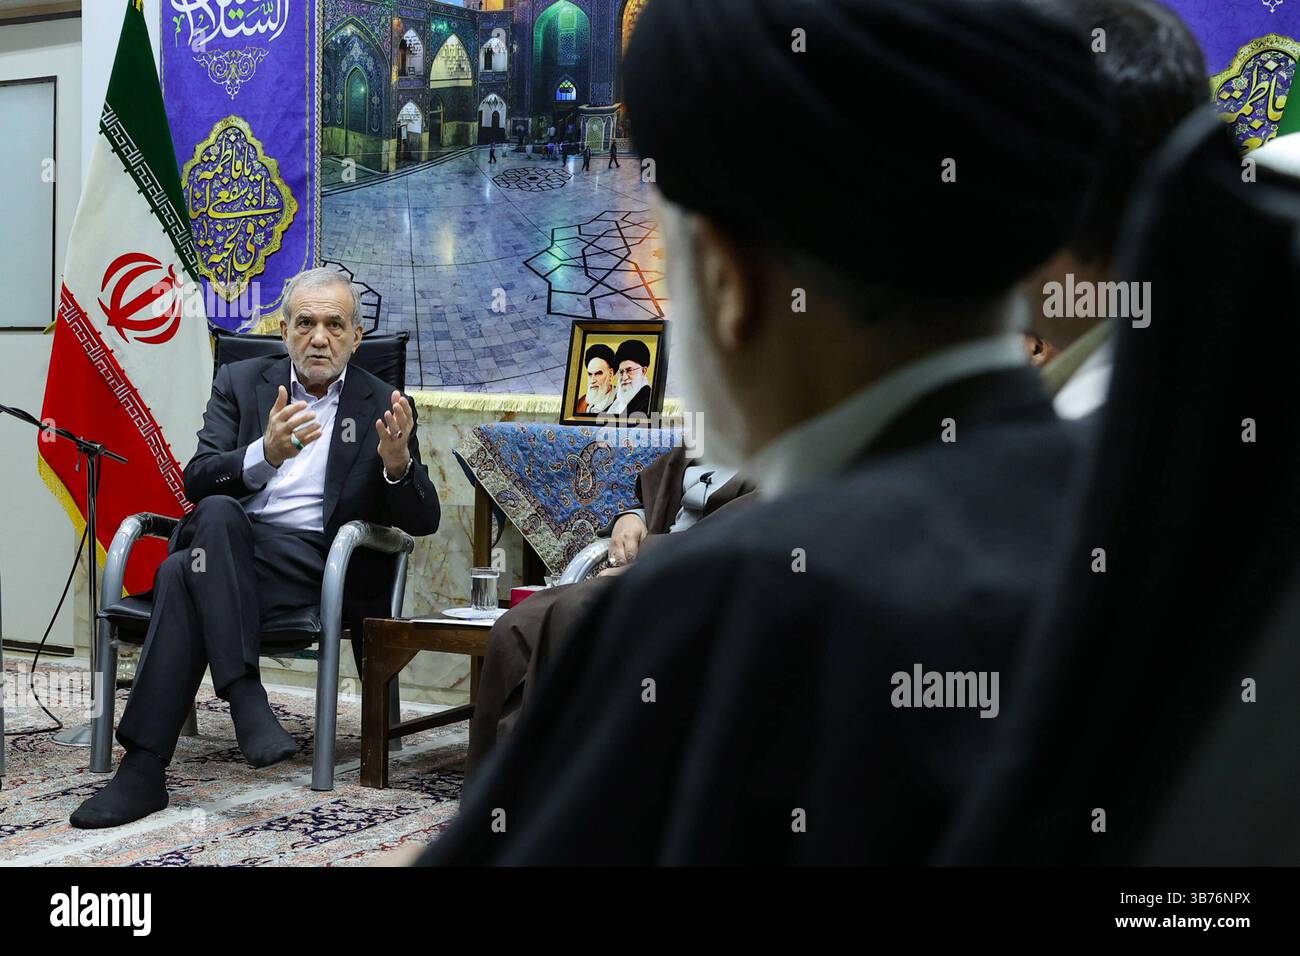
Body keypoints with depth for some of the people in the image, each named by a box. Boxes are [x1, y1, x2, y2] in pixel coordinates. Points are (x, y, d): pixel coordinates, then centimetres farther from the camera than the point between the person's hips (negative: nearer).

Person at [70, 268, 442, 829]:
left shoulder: (383, 407, 9)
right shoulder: (240, 383, 14)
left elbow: (422, 521, 3)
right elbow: (196, 480, -1)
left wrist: (398, 463, -21)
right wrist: (267, 453, -22)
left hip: (315, 562, -2)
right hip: (228, 550, 2)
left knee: (182, 574, -31)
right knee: (217, 513, -35)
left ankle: (144, 769, -31)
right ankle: (243, 694, -36)